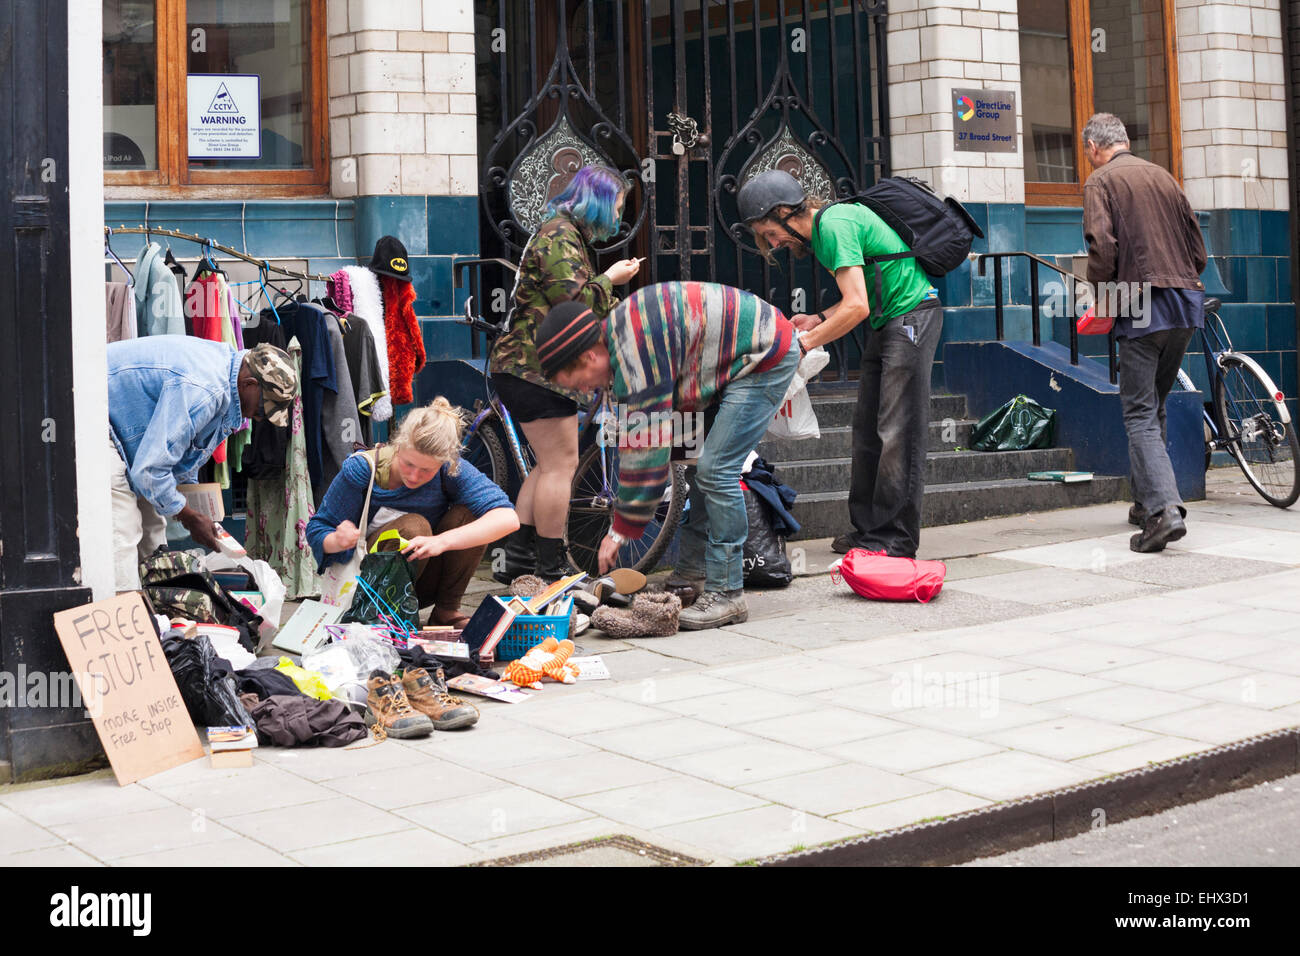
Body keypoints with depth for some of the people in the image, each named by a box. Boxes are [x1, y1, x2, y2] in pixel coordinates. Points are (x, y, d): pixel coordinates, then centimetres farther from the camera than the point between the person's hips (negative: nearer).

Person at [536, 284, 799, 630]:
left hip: (766, 359, -11)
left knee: (716, 470, -15)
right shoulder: (618, 338, 4)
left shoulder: (636, 355, -28)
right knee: (699, 463, 13)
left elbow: (646, 447, -25)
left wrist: (620, 532, -17)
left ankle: (726, 594, -11)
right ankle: (694, 574, 20)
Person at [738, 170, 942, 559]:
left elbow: (856, 306, -25)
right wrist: (818, 320, 6)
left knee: (897, 431, -10)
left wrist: (803, 343, -18)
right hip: (886, 323, 10)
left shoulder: (835, 226, -19)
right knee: (868, 429, 9)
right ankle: (868, 528, 14)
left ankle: (895, 539, -7)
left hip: (912, 315, -10)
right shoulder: (820, 230, 13)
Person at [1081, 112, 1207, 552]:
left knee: (1140, 413, -7)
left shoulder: (1101, 181, -1)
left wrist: (1103, 294, -1)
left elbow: (1102, 245, -15)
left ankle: (1164, 509, -22)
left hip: (1144, 305, -6)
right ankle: (1146, 501, 25)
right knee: (1155, 406, 18)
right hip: (1187, 302, 6)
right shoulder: (1163, 177, 18)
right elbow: (1198, 248, 18)